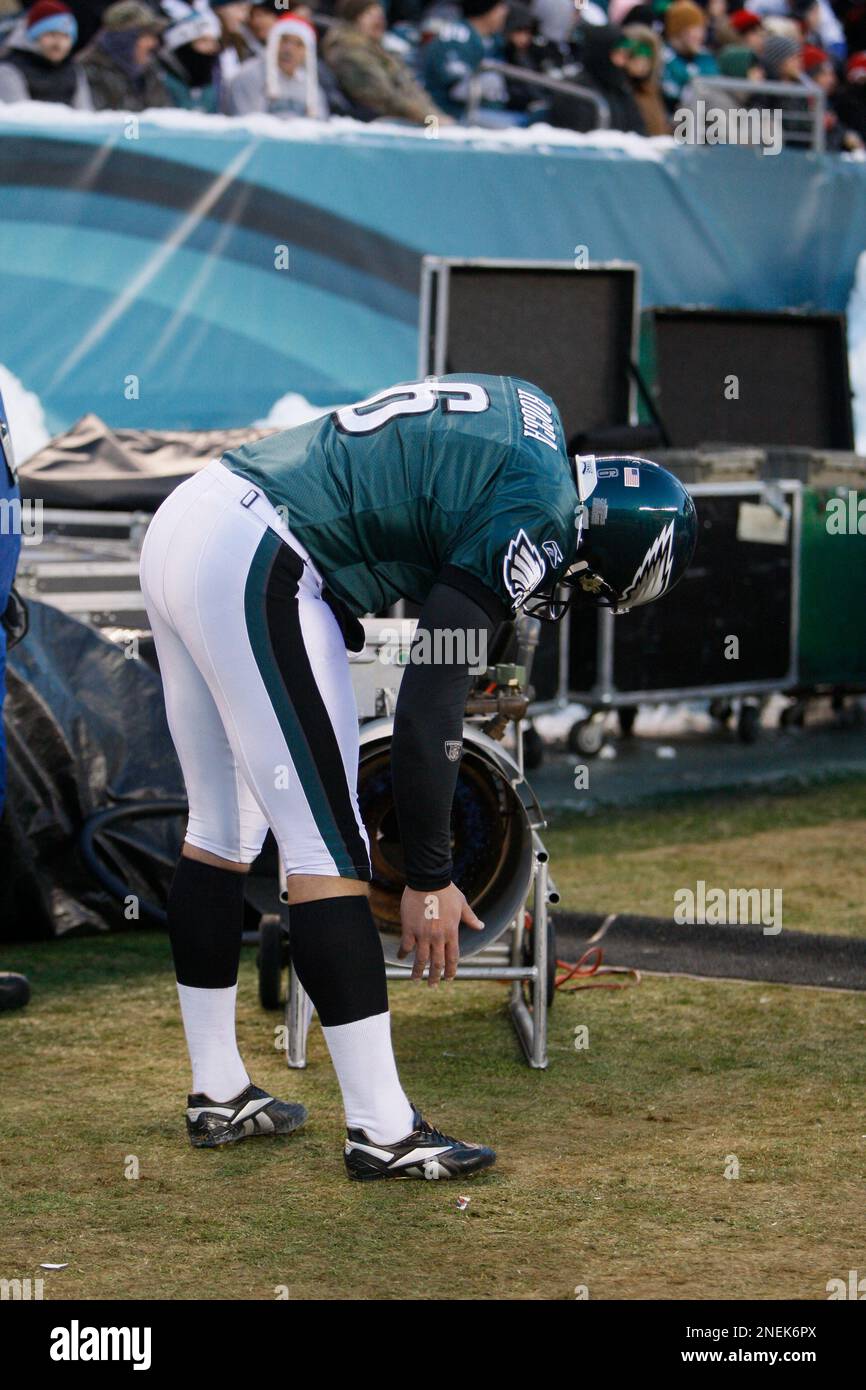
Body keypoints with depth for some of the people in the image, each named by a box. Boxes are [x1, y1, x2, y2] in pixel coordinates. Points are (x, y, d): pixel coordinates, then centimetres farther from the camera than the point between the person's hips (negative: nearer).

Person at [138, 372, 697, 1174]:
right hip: (256, 569, -10)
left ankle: (219, 1096, 26)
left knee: (224, 825, 17)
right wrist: (429, 878, -6)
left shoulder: (525, 415, 14)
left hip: (186, 517, 10)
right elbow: (431, 700, -13)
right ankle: (383, 1132, -1)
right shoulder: (537, 514, -12)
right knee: (328, 846, -5)